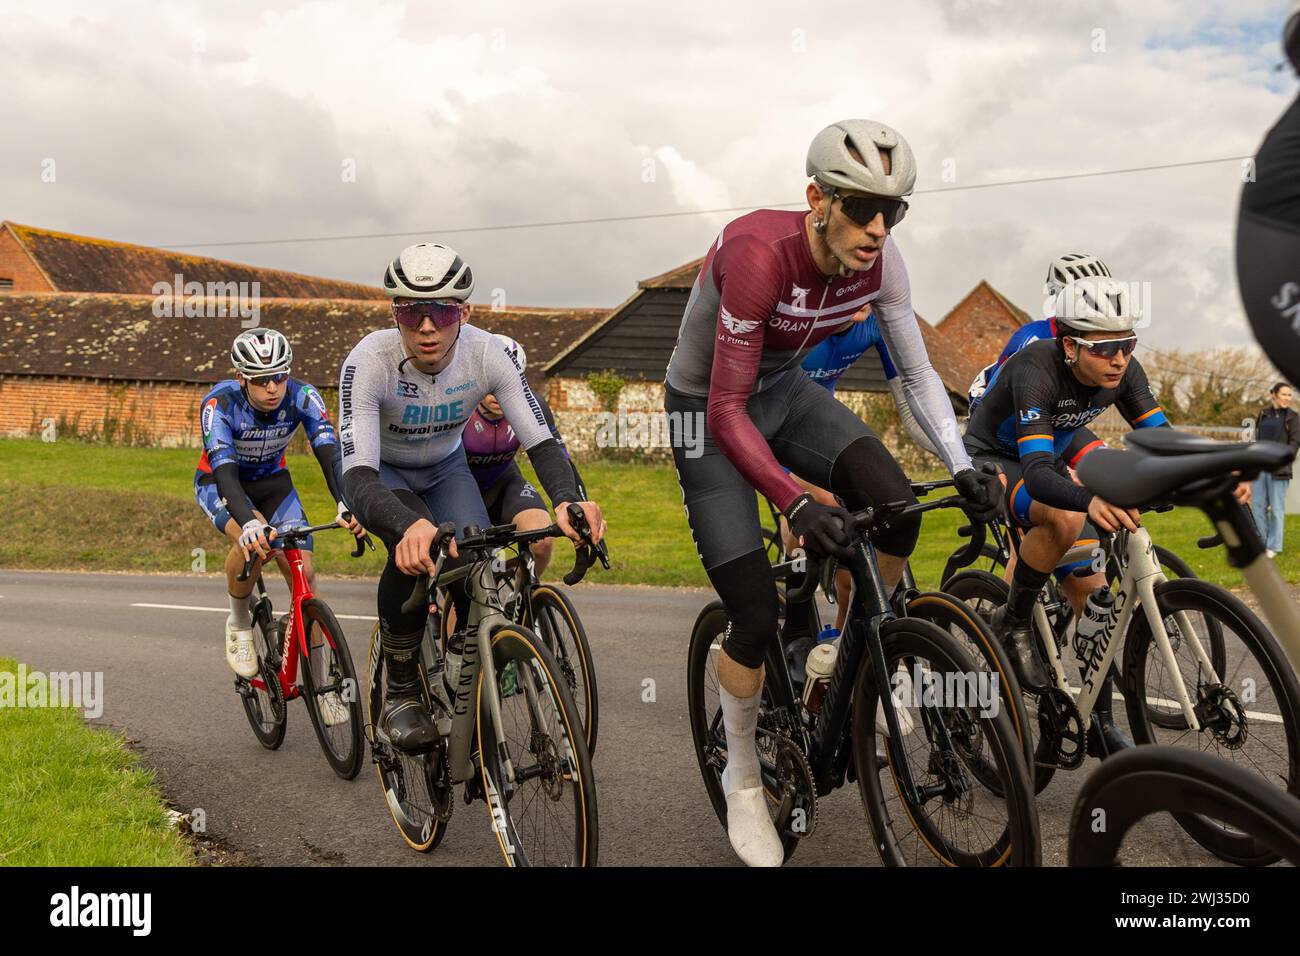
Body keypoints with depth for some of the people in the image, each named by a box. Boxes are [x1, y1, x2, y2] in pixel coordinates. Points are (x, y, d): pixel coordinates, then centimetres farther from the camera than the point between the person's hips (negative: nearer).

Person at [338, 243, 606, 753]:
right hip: (380, 471, -3)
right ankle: (400, 694, -13)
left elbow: (540, 439, -28)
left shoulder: (488, 354, -28)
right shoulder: (368, 361, -35)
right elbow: (358, 476, -43)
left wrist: (566, 499, -50)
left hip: (445, 469, 3)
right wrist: (408, 525, -65)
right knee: (416, 550, -34)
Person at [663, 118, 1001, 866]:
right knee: (758, 619, -10)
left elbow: (917, 370, -6)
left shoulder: (879, 259, -16)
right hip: (707, 412, -5)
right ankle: (743, 778, 17)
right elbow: (728, 412, -31)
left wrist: (964, 466, -19)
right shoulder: (759, 254, -34)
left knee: (899, 512, -19)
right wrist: (797, 504, -39)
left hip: (786, 391, 5)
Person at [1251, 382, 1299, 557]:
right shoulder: (1263, 415, 12)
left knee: (1276, 507, -2)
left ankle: (1274, 547, 5)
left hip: (1279, 468, -4)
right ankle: (1262, 542, 14)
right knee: (1257, 506, 4)